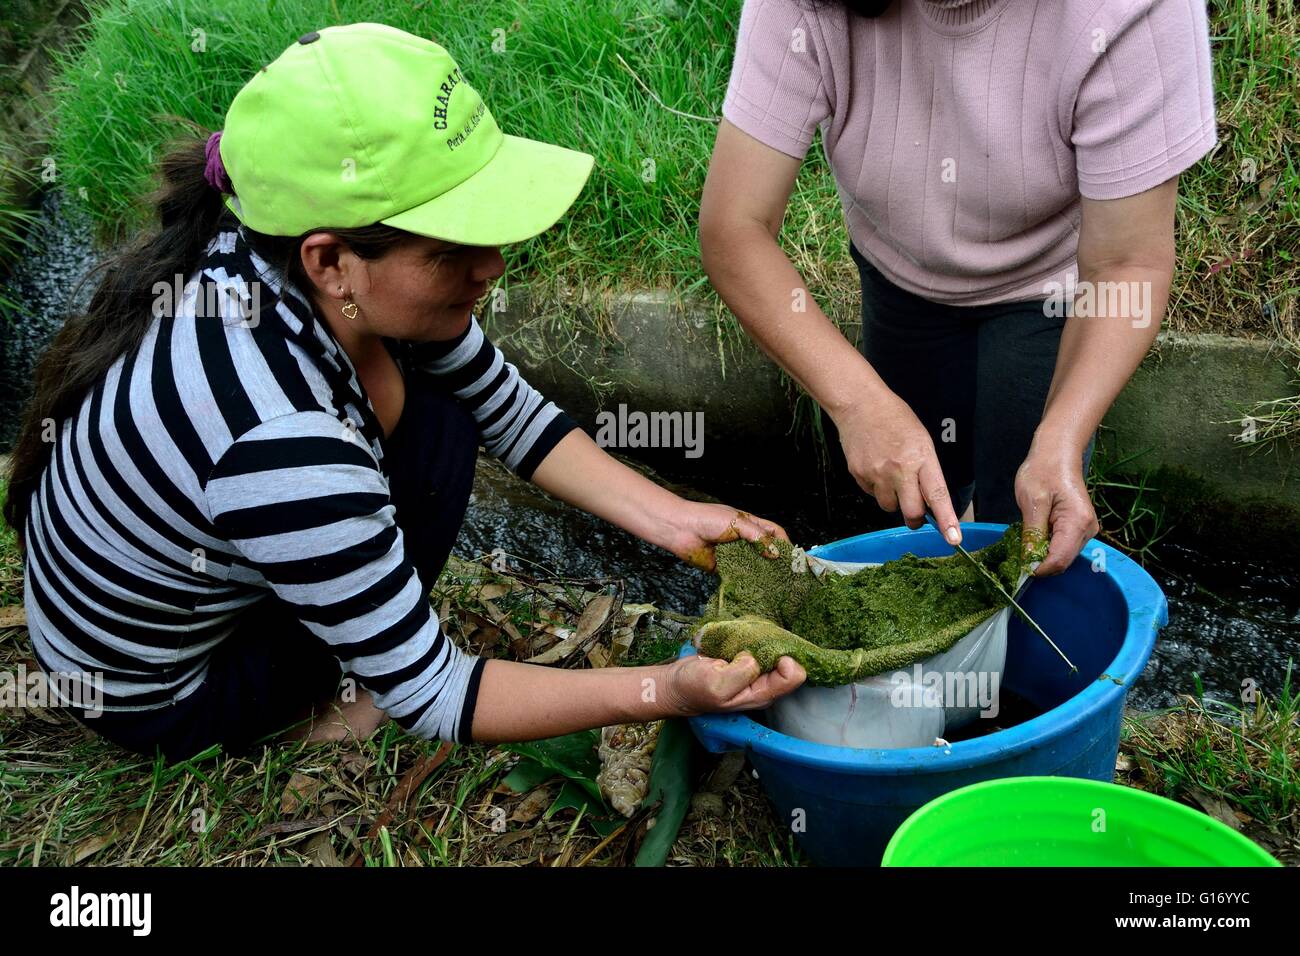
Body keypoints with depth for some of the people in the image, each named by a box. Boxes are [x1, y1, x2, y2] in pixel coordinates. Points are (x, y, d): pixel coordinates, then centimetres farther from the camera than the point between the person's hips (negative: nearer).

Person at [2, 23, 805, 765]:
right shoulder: (282, 445, -41)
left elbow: (511, 412, -5)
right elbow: (429, 695, -28)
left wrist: (673, 518, -12)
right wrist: (667, 693, -33)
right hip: (154, 698, -6)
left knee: (428, 397, -7)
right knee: (436, 432, -17)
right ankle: (323, 706, 2)